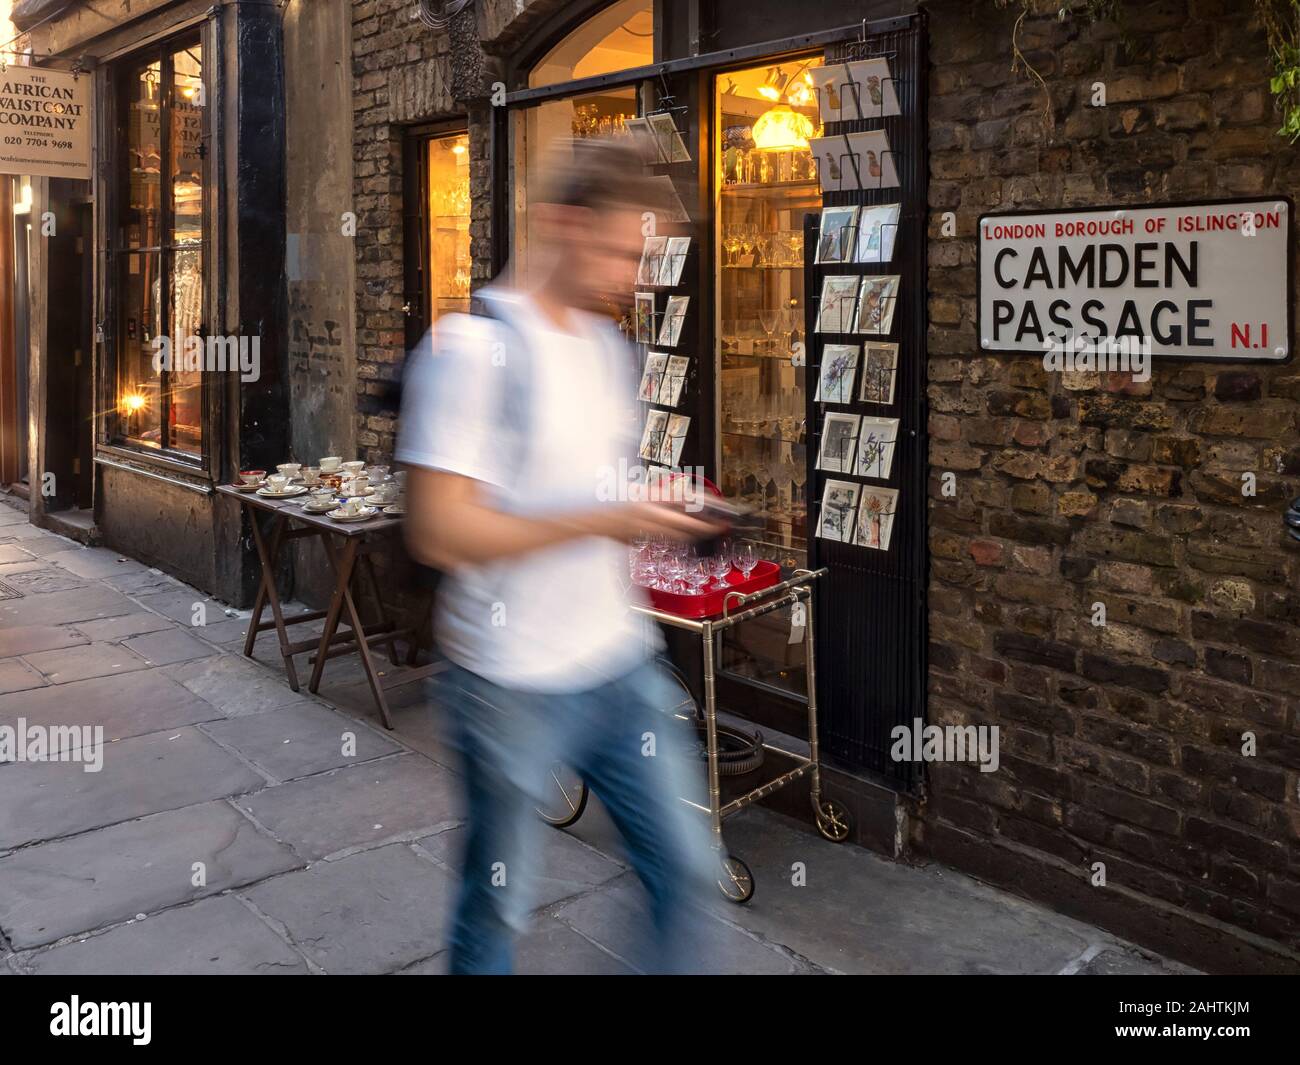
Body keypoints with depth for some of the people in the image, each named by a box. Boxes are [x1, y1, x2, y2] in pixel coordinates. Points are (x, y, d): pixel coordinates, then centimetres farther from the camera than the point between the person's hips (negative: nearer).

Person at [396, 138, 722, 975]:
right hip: (515, 684, -6)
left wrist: (666, 516, 0)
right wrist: (606, 521, -23)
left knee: (685, 866, 12)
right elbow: (439, 533, -19)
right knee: (498, 905, 11)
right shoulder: (474, 348, -13)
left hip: (620, 661, 7)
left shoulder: (609, 346, 10)